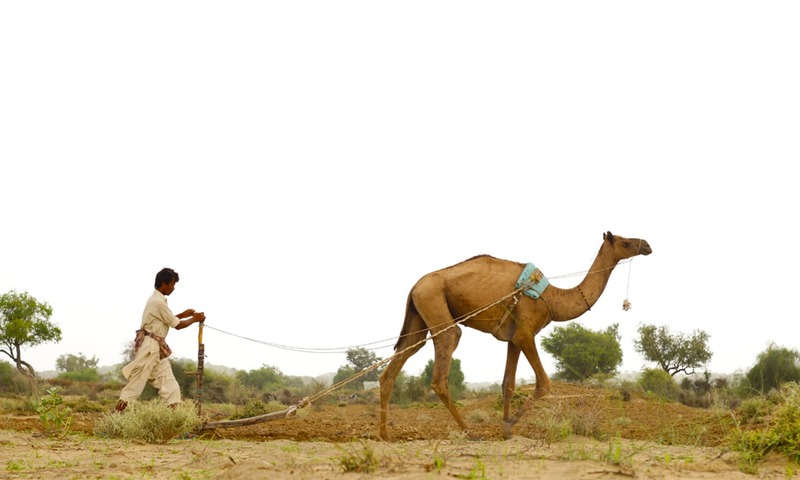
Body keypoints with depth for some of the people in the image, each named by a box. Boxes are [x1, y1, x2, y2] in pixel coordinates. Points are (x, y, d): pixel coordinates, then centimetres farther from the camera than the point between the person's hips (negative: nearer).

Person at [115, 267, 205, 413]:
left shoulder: (156, 299, 14)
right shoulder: (159, 302, -17)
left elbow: (167, 320, 24)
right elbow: (177, 325, -12)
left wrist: (182, 315, 14)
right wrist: (194, 319, 2)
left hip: (157, 349, 10)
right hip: (149, 347, -10)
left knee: (169, 384, 4)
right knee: (137, 381, -7)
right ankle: (116, 414, -3)